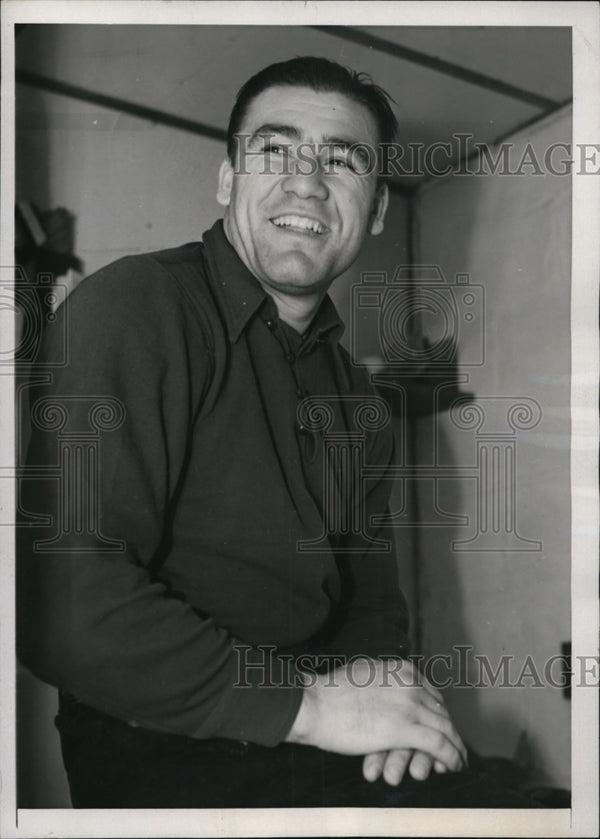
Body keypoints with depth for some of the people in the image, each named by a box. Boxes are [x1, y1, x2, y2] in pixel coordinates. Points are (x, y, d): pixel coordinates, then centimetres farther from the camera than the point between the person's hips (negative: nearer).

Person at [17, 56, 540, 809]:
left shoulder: (352, 390, 13)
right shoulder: (130, 309, -13)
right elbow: (64, 603, -24)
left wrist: (385, 686, -4)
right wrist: (308, 702, -20)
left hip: (312, 735, 8)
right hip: (162, 746, -7)